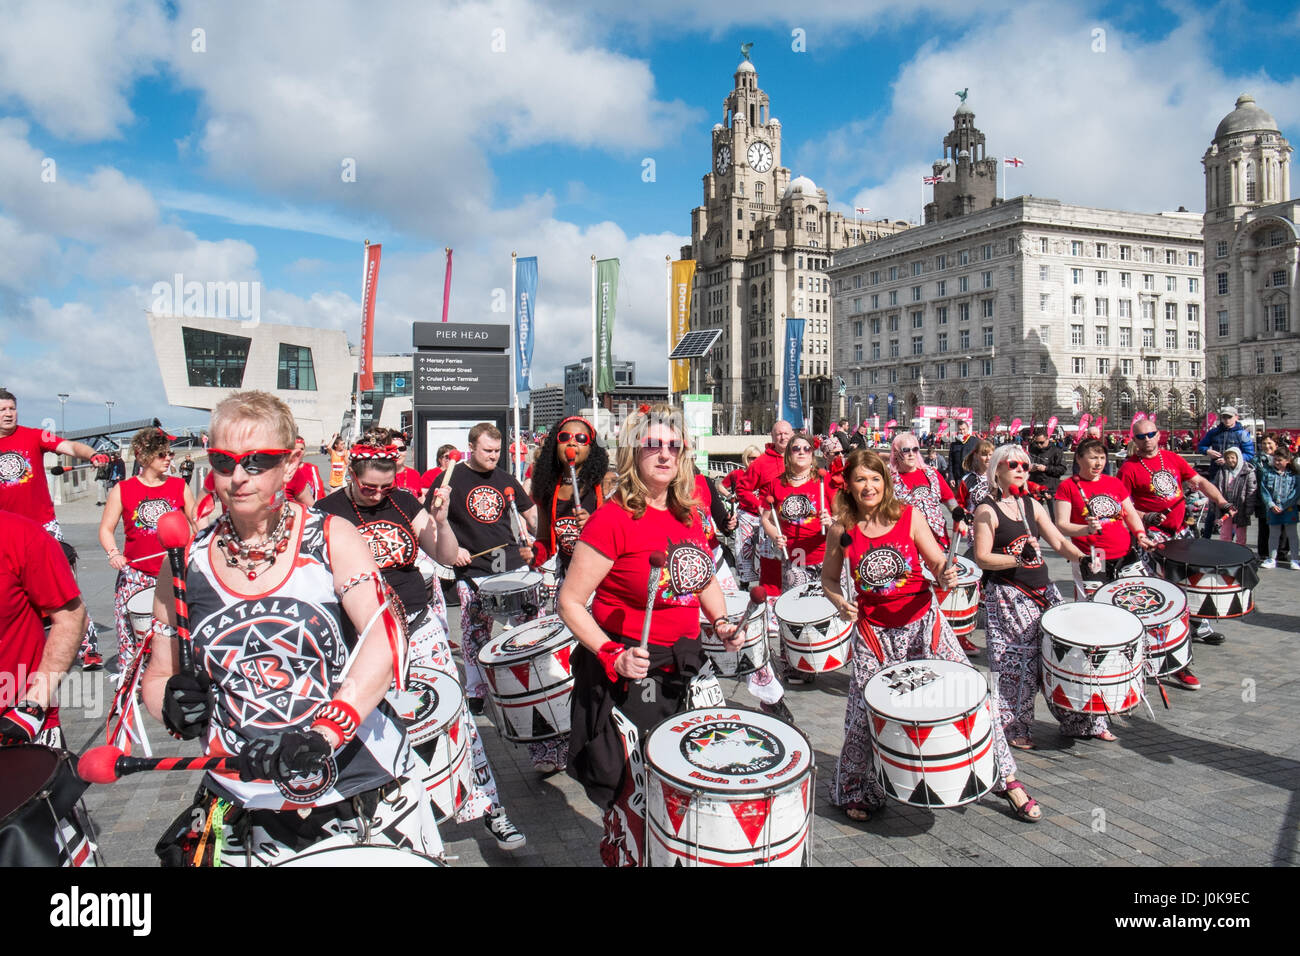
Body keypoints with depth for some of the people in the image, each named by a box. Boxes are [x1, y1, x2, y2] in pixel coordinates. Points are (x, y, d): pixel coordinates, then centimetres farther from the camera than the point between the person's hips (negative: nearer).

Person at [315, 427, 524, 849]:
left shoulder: (404, 501, 5)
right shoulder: (328, 512, -3)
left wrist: (440, 520, -11)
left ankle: (491, 811, 6)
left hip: (420, 624, 2)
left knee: (455, 711, -2)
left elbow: (446, 556, 6)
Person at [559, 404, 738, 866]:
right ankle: (620, 856, 31)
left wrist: (722, 623, 3)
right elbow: (570, 602, -15)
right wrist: (613, 656, -25)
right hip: (630, 672, -7)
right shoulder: (614, 519, -16)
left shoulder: (689, 513, 4)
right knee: (636, 795, 4)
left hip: (685, 665, 7)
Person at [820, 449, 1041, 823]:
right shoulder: (842, 530, -5)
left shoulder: (909, 517, -6)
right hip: (874, 631, 0)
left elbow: (937, 562, -3)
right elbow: (829, 577, 7)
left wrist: (946, 575, -26)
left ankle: (1006, 778, 19)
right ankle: (855, 792, 24)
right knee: (863, 716, 1)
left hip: (923, 622, 0)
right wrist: (841, 603, -12)